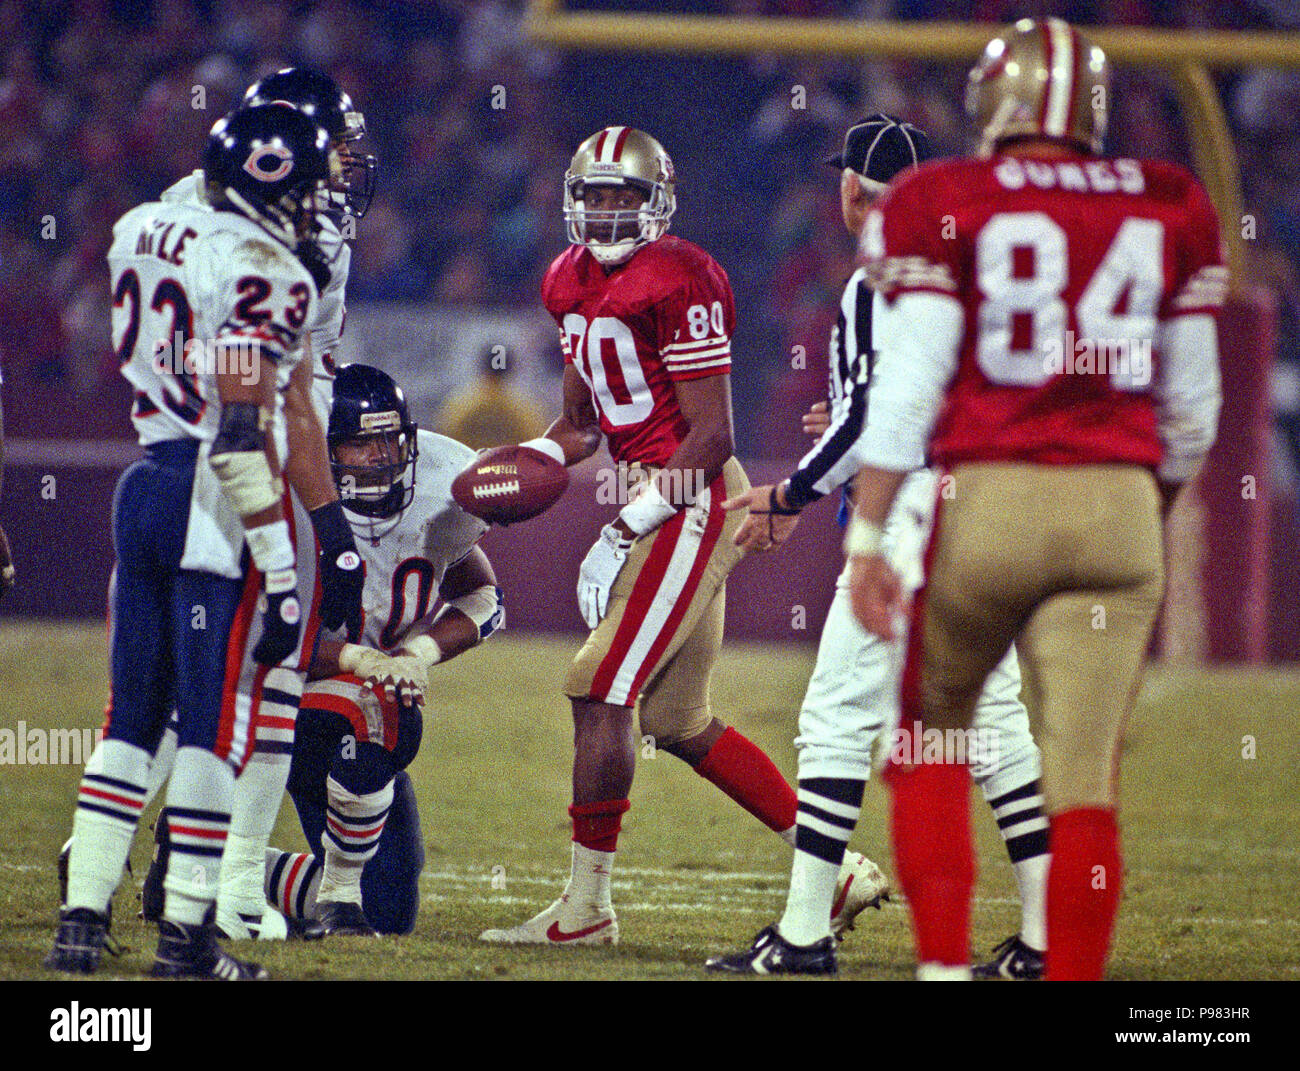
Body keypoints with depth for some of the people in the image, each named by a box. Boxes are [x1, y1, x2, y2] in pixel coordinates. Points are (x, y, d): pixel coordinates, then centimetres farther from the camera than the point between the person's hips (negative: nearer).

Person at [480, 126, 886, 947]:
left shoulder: (676, 281, -15)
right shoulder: (574, 283, 14)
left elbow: (712, 433, -16)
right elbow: (580, 425, 23)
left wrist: (627, 530, -18)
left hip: (695, 501, -10)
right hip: (670, 504, 10)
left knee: (600, 693, -11)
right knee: (680, 722, 12)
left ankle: (587, 905, -4)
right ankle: (838, 868, 19)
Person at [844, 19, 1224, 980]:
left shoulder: (945, 209, 0)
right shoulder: (1170, 210, 9)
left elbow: (909, 382, -7)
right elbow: (1191, 406, 14)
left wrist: (868, 534, -6)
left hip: (986, 495, -1)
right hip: (1119, 503, 2)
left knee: (934, 729, 17)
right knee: (1086, 778, 1)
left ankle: (944, 964, 7)